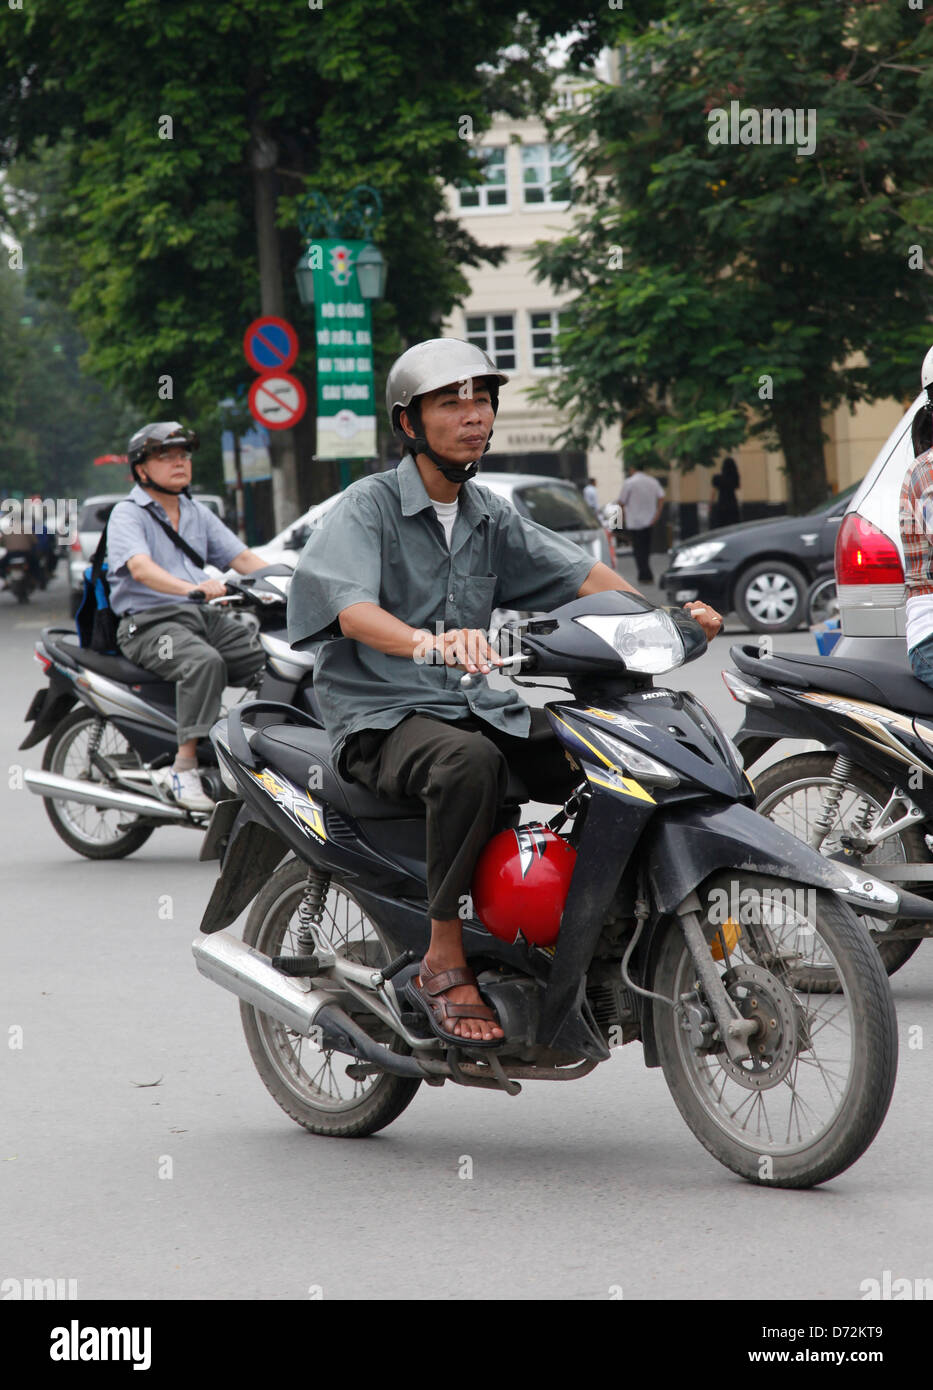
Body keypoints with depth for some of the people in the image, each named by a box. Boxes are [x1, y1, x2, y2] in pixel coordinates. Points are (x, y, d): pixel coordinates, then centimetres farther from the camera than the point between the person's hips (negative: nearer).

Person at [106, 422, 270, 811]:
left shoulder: (198, 513, 21)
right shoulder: (128, 514, -2)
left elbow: (242, 558, 14)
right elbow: (140, 567, -20)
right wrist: (191, 588, -38)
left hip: (204, 618, 7)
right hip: (148, 622, -7)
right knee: (205, 662, -36)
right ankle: (184, 765, -37)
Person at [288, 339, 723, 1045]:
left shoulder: (490, 516, 16)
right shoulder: (368, 506, -7)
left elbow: (579, 572, 10)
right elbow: (352, 608, -24)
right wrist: (428, 642, -45)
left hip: (476, 704, 7)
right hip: (383, 715, -6)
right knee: (471, 761, -39)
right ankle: (444, 962, -30)